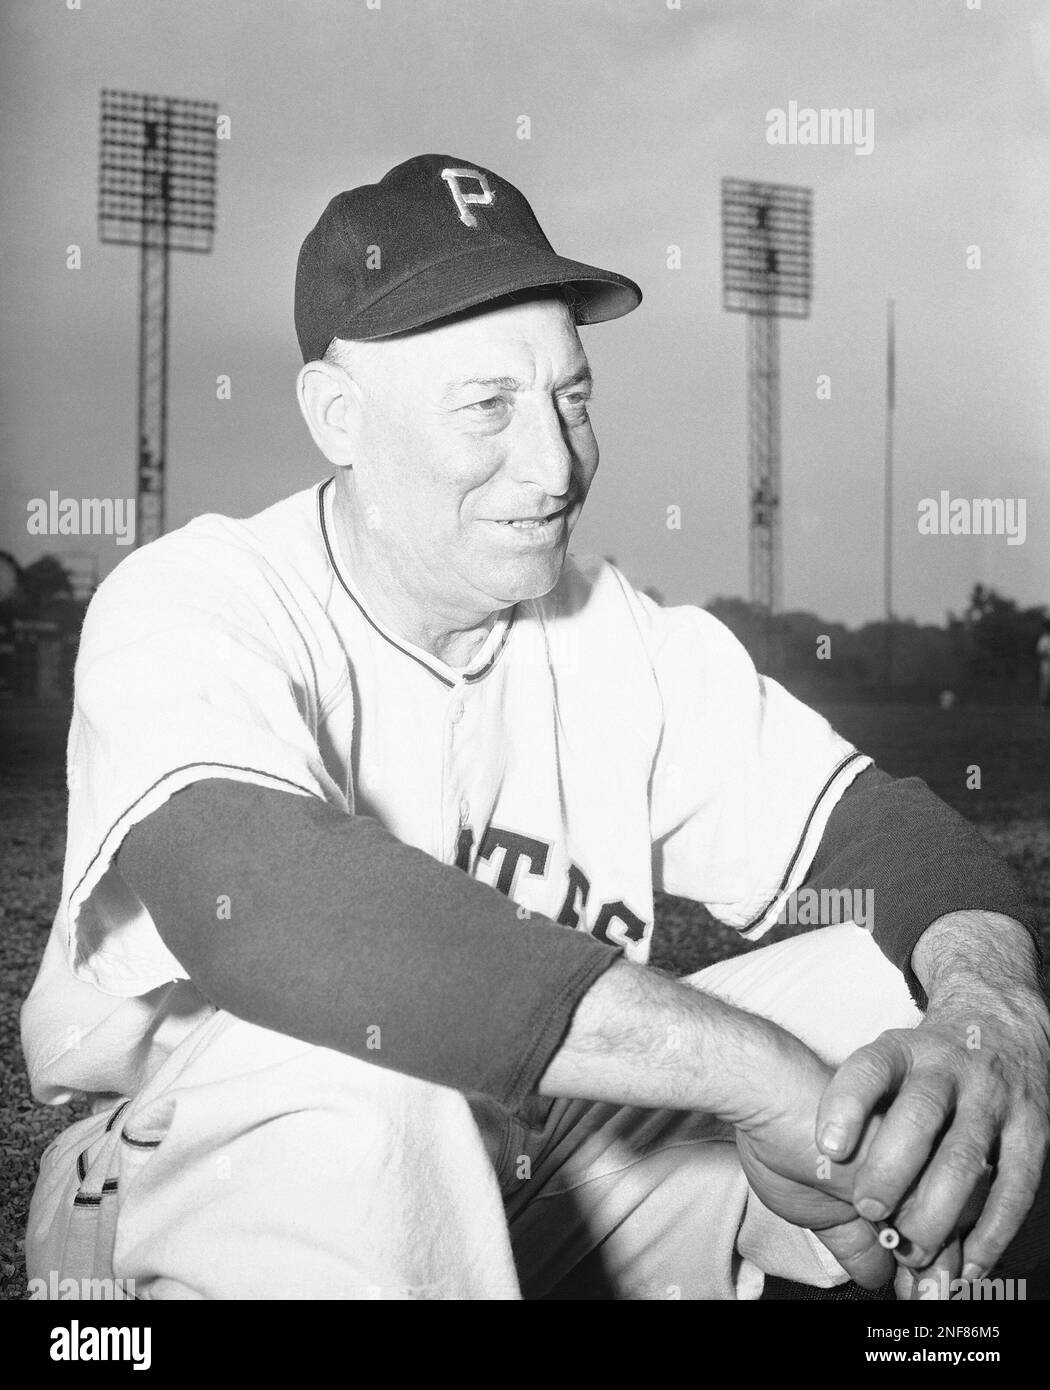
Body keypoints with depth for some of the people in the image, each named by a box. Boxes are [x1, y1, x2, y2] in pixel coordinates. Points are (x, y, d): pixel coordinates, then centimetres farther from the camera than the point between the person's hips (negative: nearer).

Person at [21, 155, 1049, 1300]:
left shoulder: (619, 638, -2)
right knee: (353, 1077, -39)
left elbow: (874, 823, -5)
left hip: (531, 1179, 5)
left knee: (902, 988, -11)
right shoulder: (190, 606, -18)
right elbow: (250, 896, -39)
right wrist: (764, 1069, -42)